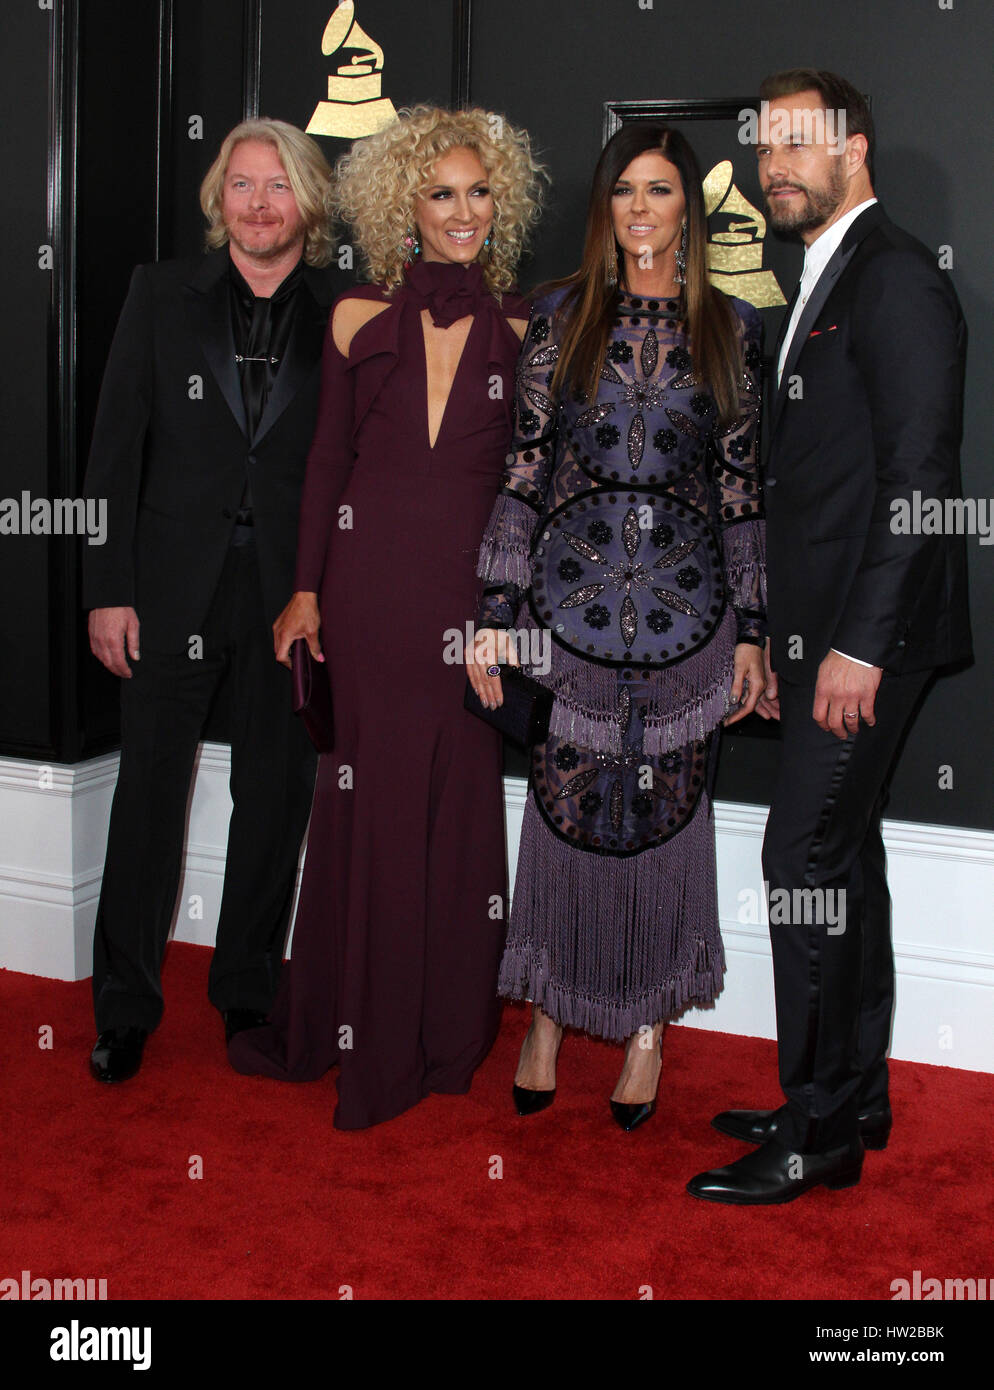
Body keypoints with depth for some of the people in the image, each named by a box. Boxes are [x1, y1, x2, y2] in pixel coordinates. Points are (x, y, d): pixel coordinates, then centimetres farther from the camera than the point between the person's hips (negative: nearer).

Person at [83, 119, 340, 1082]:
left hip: (293, 595, 0)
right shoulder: (161, 295, 4)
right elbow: (117, 447, 2)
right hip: (174, 589, 0)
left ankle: (249, 991, 28)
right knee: (149, 794, 5)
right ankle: (125, 1005, 19)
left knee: (276, 797, 10)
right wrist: (108, 588, -4)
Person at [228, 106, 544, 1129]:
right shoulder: (360, 317, 6)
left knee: (462, 799, 4)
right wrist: (308, 588, 4)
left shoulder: (522, 329, 5)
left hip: (477, 584, 0)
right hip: (372, 578, 1)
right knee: (370, 795, 6)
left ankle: (447, 1030, 19)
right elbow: (328, 459, 8)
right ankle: (359, 1028, 22)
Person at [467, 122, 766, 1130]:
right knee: (564, 807, 4)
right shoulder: (562, 315, 5)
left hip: (686, 602, 1)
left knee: (665, 811, 6)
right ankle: (548, 1018, 22)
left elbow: (741, 485, 6)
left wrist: (751, 629, 3)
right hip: (571, 594, 0)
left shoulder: (729, 327, 6)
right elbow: (524, 468, 2)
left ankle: (646, 1027, 22)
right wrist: (495, 613, -3)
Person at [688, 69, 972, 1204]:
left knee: (806, 856, -9)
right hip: (826, 631, 10)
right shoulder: (823, 284, 20)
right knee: (839, 856, 13)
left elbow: (920, 474, -18)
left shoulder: (897, 278, -9)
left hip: (869, 630, -10)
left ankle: (818, 1131, 1)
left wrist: (861, 643, -21)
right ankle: (853, 1100, 24)